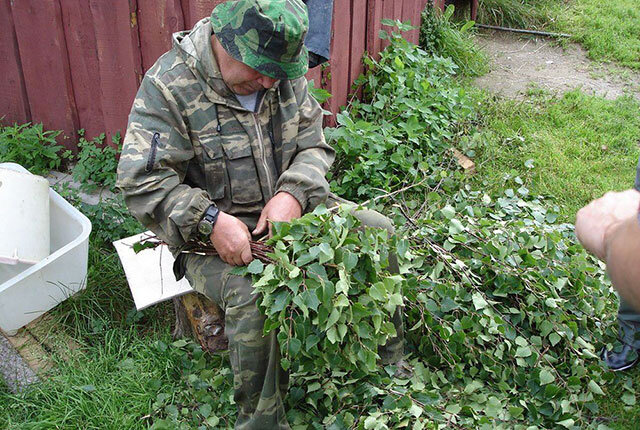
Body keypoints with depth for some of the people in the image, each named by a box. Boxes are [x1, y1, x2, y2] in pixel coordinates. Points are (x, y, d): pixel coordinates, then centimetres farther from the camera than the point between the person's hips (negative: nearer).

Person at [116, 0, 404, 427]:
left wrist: (293, 193, -17)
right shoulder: (169, 85, -17)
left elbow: (313, 143, 4)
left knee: (379, 232, -5)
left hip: (288, 209, 6)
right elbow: (142, 181, -19)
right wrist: (211, 221, -29)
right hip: (214, 232, -5)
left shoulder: (284, 72, 0)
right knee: (254, 293, -34)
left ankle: (387, 370, 12)